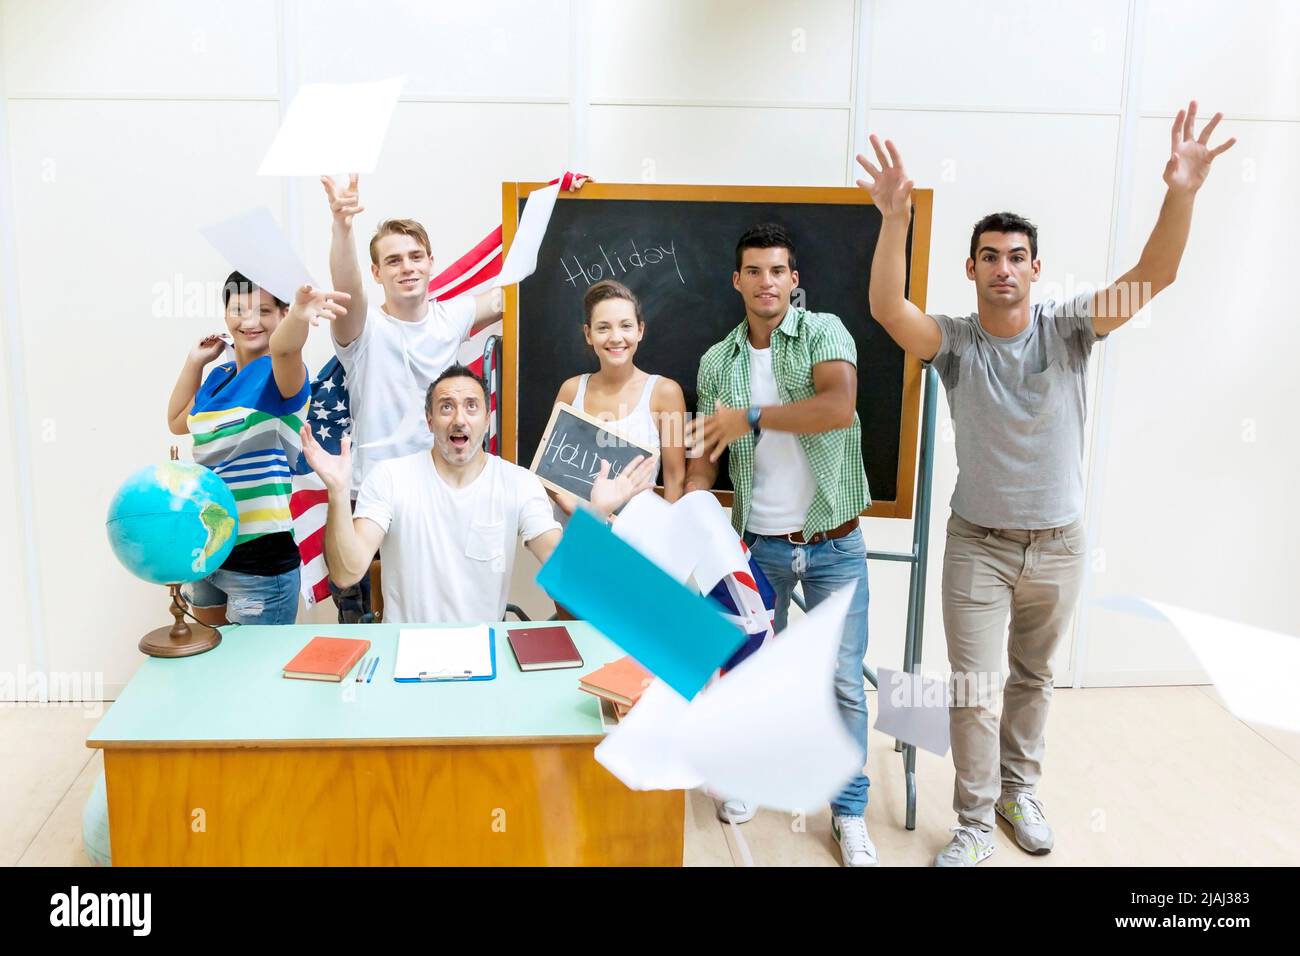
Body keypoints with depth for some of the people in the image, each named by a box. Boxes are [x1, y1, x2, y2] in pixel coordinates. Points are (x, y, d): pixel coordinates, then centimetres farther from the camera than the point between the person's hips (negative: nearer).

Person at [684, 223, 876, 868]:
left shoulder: (824, 332, -7)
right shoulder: (716, 362, 3)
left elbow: (839, 408, -26)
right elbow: (705, 453, 6)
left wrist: (751, 416, -20)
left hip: (834, 545, -2)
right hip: (760, 544, 3)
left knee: (845, 681, 3)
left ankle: (850, 811, 21)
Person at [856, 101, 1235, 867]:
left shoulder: (1069, 328, -9)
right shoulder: (954, 341, -12)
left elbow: (1153, 277, -21)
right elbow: (886, 307, -30)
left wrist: (1182, 193, -38)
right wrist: (896, 215, -44)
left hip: (1060, 544, 2)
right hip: (979, 543, -2)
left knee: (1034, 679, 19)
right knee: (974, 689, 1)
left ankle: (1019, 790, 41)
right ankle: (975, 825, 18)